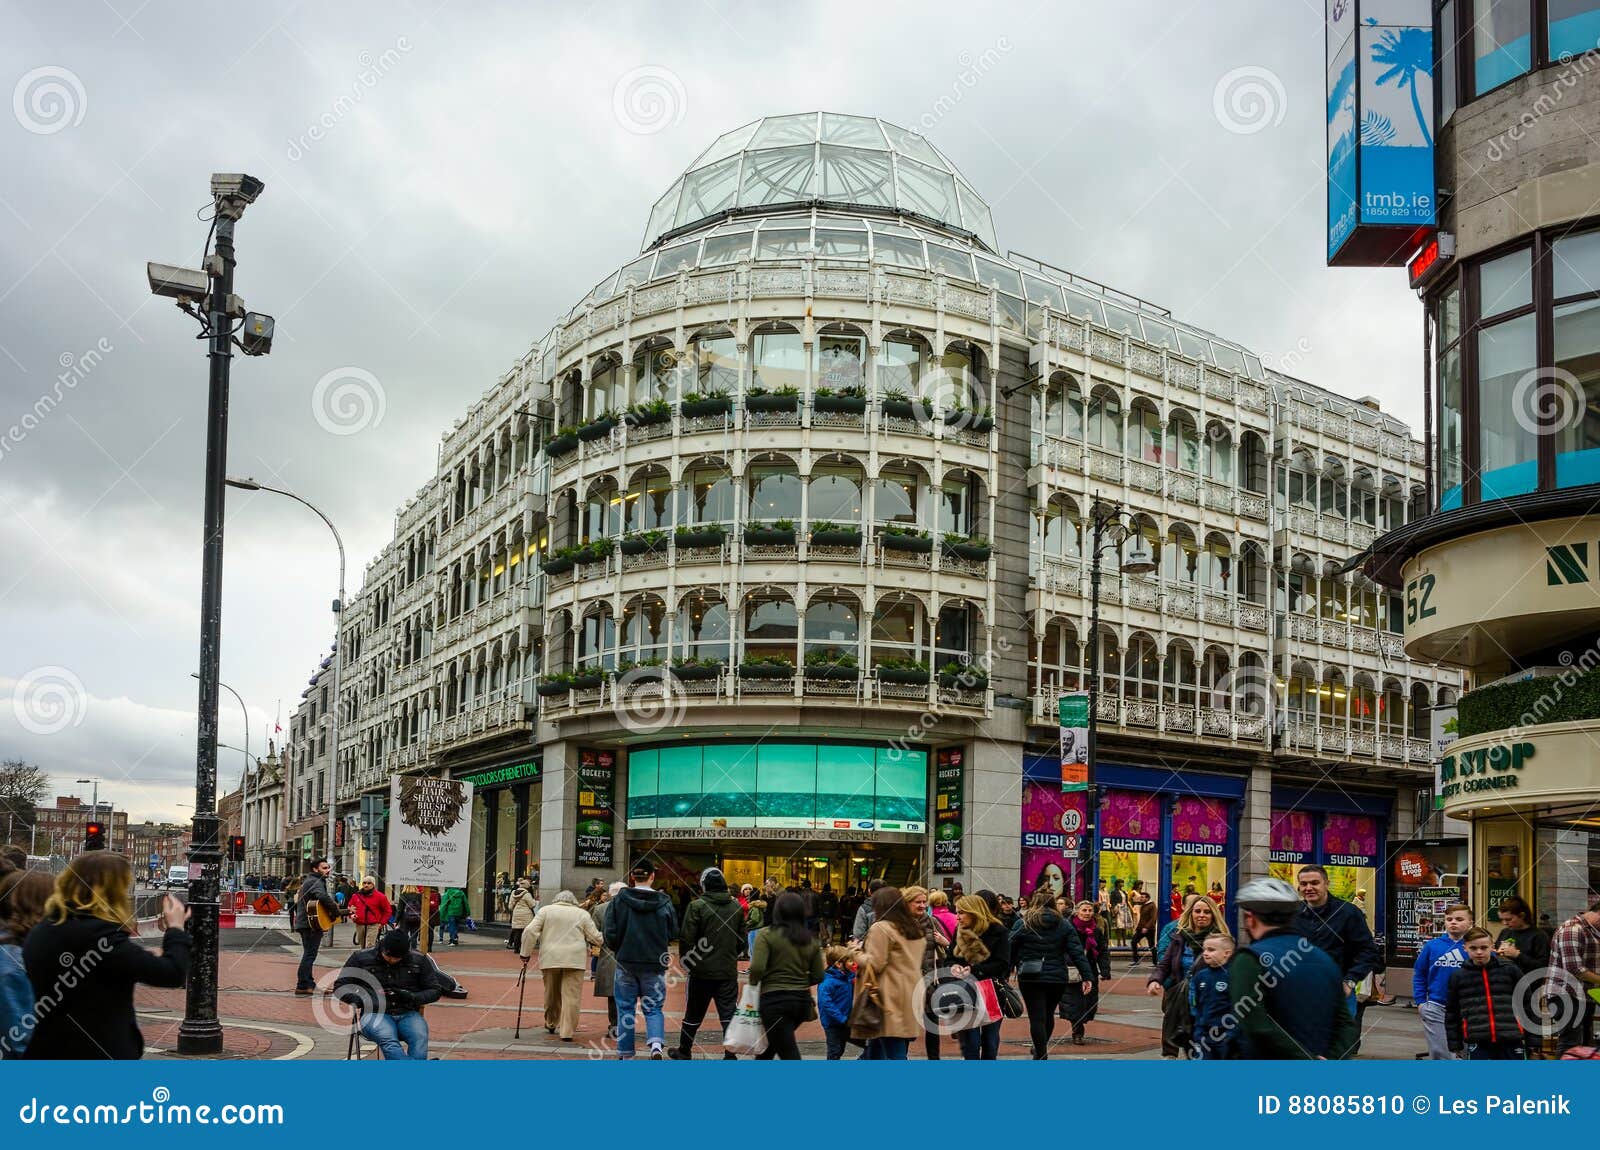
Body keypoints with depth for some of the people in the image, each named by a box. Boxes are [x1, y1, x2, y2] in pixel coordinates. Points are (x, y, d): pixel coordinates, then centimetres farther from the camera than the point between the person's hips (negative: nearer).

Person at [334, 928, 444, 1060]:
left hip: (408, 1014, 2)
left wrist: (412, 997, -7)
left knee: (419, 1038, -34)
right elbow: (339, 986, 11)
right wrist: (357, 999, -10)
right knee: (388, 1039, -37)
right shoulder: (360, 959, 7)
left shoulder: (418, 961, 9)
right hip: (375, 1014, -2)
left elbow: (435, 990, 13)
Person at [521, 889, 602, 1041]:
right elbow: (595, 938, 8)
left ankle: (551, 1024, 37)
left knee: (551, 994, 19)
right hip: (575, 959, -2)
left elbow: (530, 931, 1)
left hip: (550, 958, 2)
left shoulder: (545, 910, 12)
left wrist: (525, 953, 8)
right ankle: (567, 1032, -6)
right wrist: (602, 938, 30)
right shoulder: (582, 914, 11)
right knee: (571, 996, -1)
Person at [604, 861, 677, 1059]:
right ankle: (656, 1044, -13)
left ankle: (625, 1054, 15)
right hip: (655, 964, 0)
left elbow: (610, 934, -8)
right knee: (653, 1008, 10)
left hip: (626, 963, 0)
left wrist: (620, 950, 11)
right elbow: (673, 933, 3)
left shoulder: (620, 900, -7)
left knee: (625, 1009, 11)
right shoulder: (664, 902, -4)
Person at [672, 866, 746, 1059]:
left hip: (702, 970, -2)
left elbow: (686, 938, -12)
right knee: (729, 1014, 5)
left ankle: (684, 1051, 26)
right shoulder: (736, 907, 3)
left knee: (694, 1014, 12)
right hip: (728, 971, 3)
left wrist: (685, 961, 4)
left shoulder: (697, 906, -12)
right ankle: (731, 1054, 0)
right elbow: (742, 938, 10)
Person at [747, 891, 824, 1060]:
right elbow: (818, 976, 7)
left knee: (789, 1055, -2)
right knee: (772, 1041, 27)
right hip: (802, 1000, 6)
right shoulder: (810, 940, 6)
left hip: (775, 1000, -6)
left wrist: (753, 983, 1)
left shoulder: (766, 934, -8)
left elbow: (757, 968, -19)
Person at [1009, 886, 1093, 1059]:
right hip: (1058, 978, 4)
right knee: (1048, 1015, 21)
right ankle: (1041, 1049, 39)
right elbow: (1077, 951, -2)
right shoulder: (1064, 925, 3)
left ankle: (1041, 1055, -7)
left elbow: (1011, 950, -5)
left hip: (1031, 978, -4)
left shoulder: (1023, 924, -3)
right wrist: (1087, 976, -4)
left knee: (1036, 1017, -1)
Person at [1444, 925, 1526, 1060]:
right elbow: (1451, 1013, 11)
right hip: (1477, 1041, 0)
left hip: (1511, 1039, 0)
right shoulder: (1458, 976, 5)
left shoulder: (1510, 970, 2)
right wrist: (1454, 1046, 9)